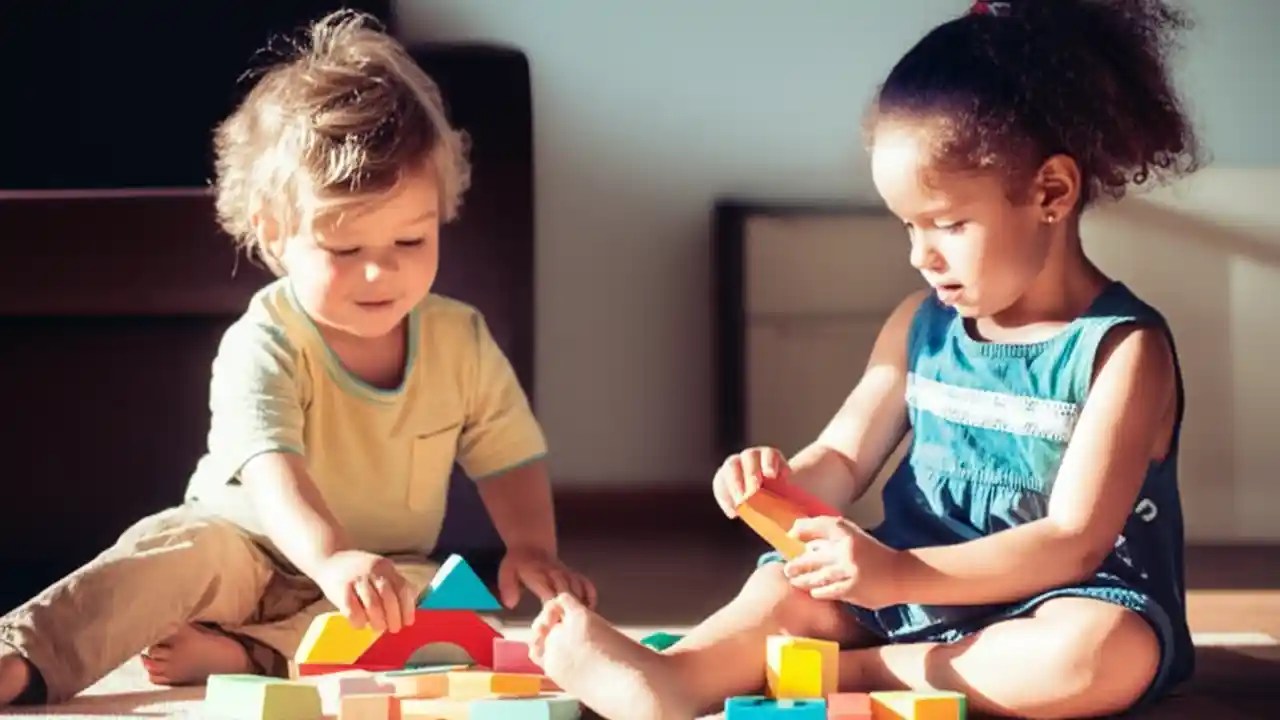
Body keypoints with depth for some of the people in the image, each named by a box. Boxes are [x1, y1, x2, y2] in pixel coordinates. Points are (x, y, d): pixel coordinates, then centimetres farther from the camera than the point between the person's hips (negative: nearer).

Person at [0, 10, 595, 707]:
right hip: (249, 546, -3)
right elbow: (272, 468, -38)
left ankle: (243, 653, -35)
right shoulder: (262, 347, -20)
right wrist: (331, 556, -58)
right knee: (181, 544, -32)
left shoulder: (461, 342, -5)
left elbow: (510, 458, 5)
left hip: (390, 569, 3)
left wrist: (532, 546, -16)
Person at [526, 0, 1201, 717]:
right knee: (783, 588, -15)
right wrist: (782, 481, -15)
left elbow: (1073, 542, -20)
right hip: (915, 588, 6)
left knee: (1107, 654, -36)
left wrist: (898, 575, -30)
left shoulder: (1122, 349, -13)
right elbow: (843, 461, 11)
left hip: (1051, 603, -6)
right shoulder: (922, 324, 6)